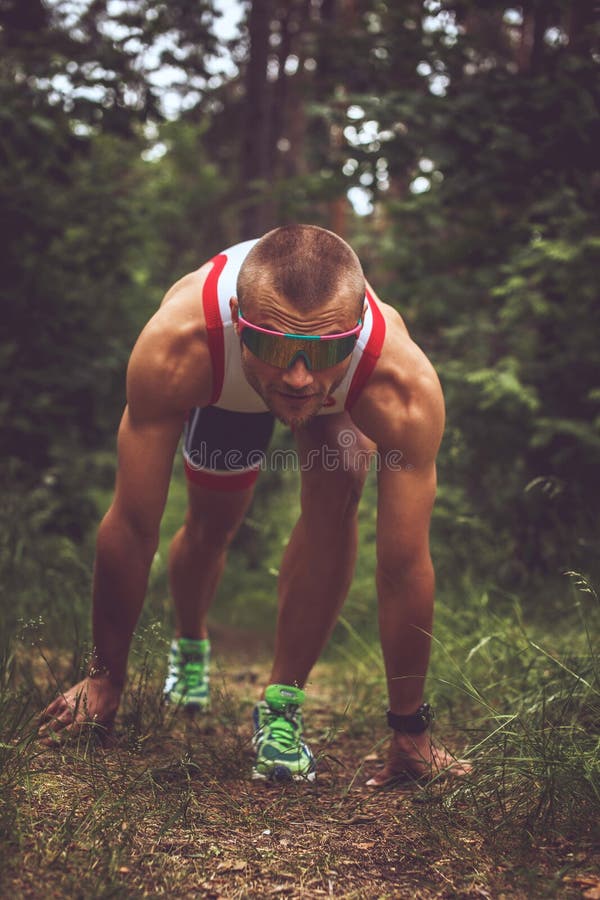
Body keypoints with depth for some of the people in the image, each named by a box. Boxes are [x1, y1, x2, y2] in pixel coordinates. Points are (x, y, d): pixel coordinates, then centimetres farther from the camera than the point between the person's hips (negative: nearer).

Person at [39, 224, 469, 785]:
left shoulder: (402, 386, -46)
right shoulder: (176, 345, -46)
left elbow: (405, 565, -37)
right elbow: (131, 528, -35)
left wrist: (410, 729, -29)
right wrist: (105, 678, -24)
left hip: (342, 401, 0)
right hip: (226, 387, 1)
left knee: (335, 494, -27)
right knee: (211, 525, 11)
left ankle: (282, 701, -11)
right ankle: (189, 646, 46)